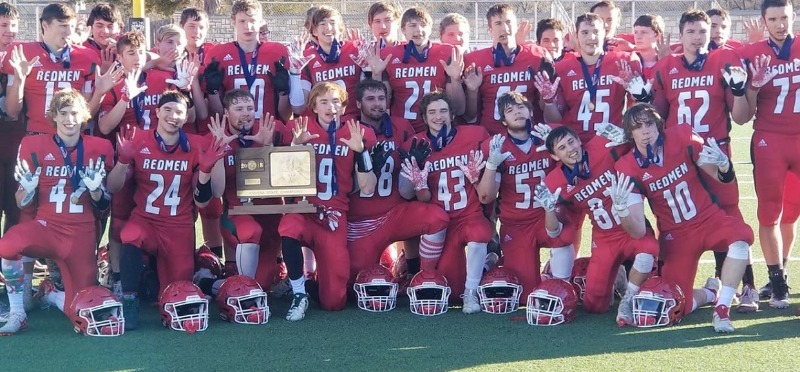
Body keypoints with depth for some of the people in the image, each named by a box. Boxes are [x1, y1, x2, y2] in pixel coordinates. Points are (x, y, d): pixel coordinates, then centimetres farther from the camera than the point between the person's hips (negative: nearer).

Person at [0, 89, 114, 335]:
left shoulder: (99, 148, 2)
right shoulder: (34, 146, 0)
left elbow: (103, 206, 7)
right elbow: (24, 205, 4)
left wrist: (95, 189, -14)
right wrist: (28, 188, -17)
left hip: (82, 233, 1)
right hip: (46, 225, -1)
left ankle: (48, 293, 28)